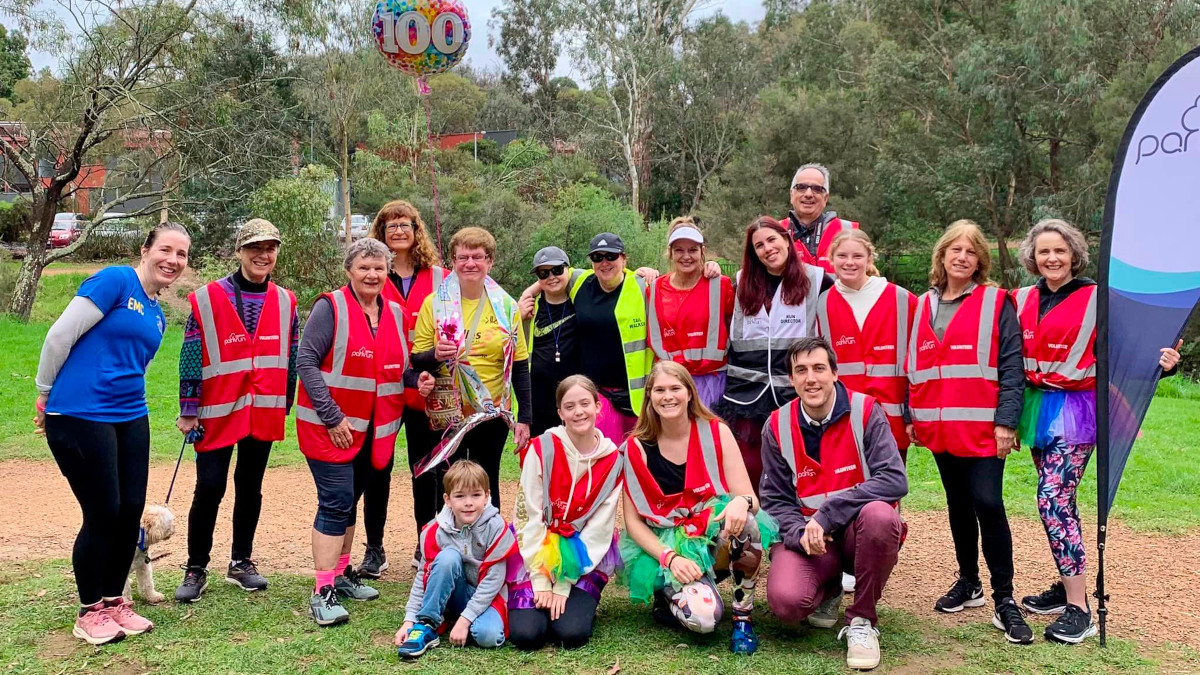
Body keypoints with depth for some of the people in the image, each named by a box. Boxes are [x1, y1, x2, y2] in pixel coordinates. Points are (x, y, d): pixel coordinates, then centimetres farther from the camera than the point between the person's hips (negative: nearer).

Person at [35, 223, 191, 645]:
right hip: (80, 417, -7)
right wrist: (45, 396, -1)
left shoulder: (157, 315, 14)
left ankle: (113, 602, 26)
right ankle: (90, 613, 17)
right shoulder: (115, 281, -10)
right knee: (103, 514, -1)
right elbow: (60, 335, -11)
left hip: (130, 419, 7)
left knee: (131, 512, 8)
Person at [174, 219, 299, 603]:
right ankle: (196, 570, 13)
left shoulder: (285, 303, 6)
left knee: (250, 488, 13)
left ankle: (241, 563, 27)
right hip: (218, 413, -3)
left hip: (264, 413, 3)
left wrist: (287, 405, 12)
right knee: (209, 489, -3)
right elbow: (190, 358, -4)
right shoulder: (207, 299, -5)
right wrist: (189, 411, -5)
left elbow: (292, 359, 12)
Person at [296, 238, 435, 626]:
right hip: (330, 425, -6)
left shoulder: (395, 314, 9)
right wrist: (331, 416, -18)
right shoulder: (330, 307, -10)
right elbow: (306, 361, -14)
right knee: (337, 501, -11)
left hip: (373, 428, 6)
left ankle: (341, 574, 30)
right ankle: (322, 594, -7)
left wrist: (415, 379, -3)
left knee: (349, 501, 16)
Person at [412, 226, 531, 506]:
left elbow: (519, 366, 4)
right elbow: (417, 359, 1)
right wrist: (436, 355, -21)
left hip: (492, 416, 1)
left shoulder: (505, 306, 1)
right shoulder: (435, 303, -2)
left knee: (486, 489, 9)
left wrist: (525, 418, 0)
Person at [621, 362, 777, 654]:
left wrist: (741, 503, -31)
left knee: (743, 519, -34)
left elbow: (750, 499, -7)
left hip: (716, 538, 2)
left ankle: (742, 619, -13)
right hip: (664, 549, -1)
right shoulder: (637, 448, -4)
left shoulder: (717, 433, -3)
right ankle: (670, 597, 8)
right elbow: (633, 521, -3)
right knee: (703, 617, -30)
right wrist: (670, 557, -17)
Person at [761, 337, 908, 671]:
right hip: (807, 534, 1)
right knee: (785, 601, -28)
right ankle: (828, 590, 13)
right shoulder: (777, 427, -1)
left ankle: (862, 620, -13)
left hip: (859, 530, -1)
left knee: (879, 514, -37)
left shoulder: (864, 412, -9)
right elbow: (774, 501, 2)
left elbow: (895, 480, -20)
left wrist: (827, 514, -26)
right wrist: (801, 533, -20)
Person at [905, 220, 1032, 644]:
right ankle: (968, 583, 28)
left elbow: (1011, 366, -7)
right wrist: (912, 416, 11)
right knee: (958, 505, 14)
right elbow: (914, 366, 16)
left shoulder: (996, 303, -1)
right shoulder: (924, 306, 13)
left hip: (982, 426, -5)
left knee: (987, 504, -11)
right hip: (939, 427, 5)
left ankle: (1004, 600, -1)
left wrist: (1006, 421, -14)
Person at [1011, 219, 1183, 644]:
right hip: (1037, 410, 6)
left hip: (1076, 410, -6)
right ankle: (1066, 587, 23)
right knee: (1058, 501, 12)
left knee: (1053, 499, -15)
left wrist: (1159, 363, -27)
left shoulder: (1096, 299, -6)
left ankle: (1079, 610, -10)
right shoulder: (1023, 301, 9)